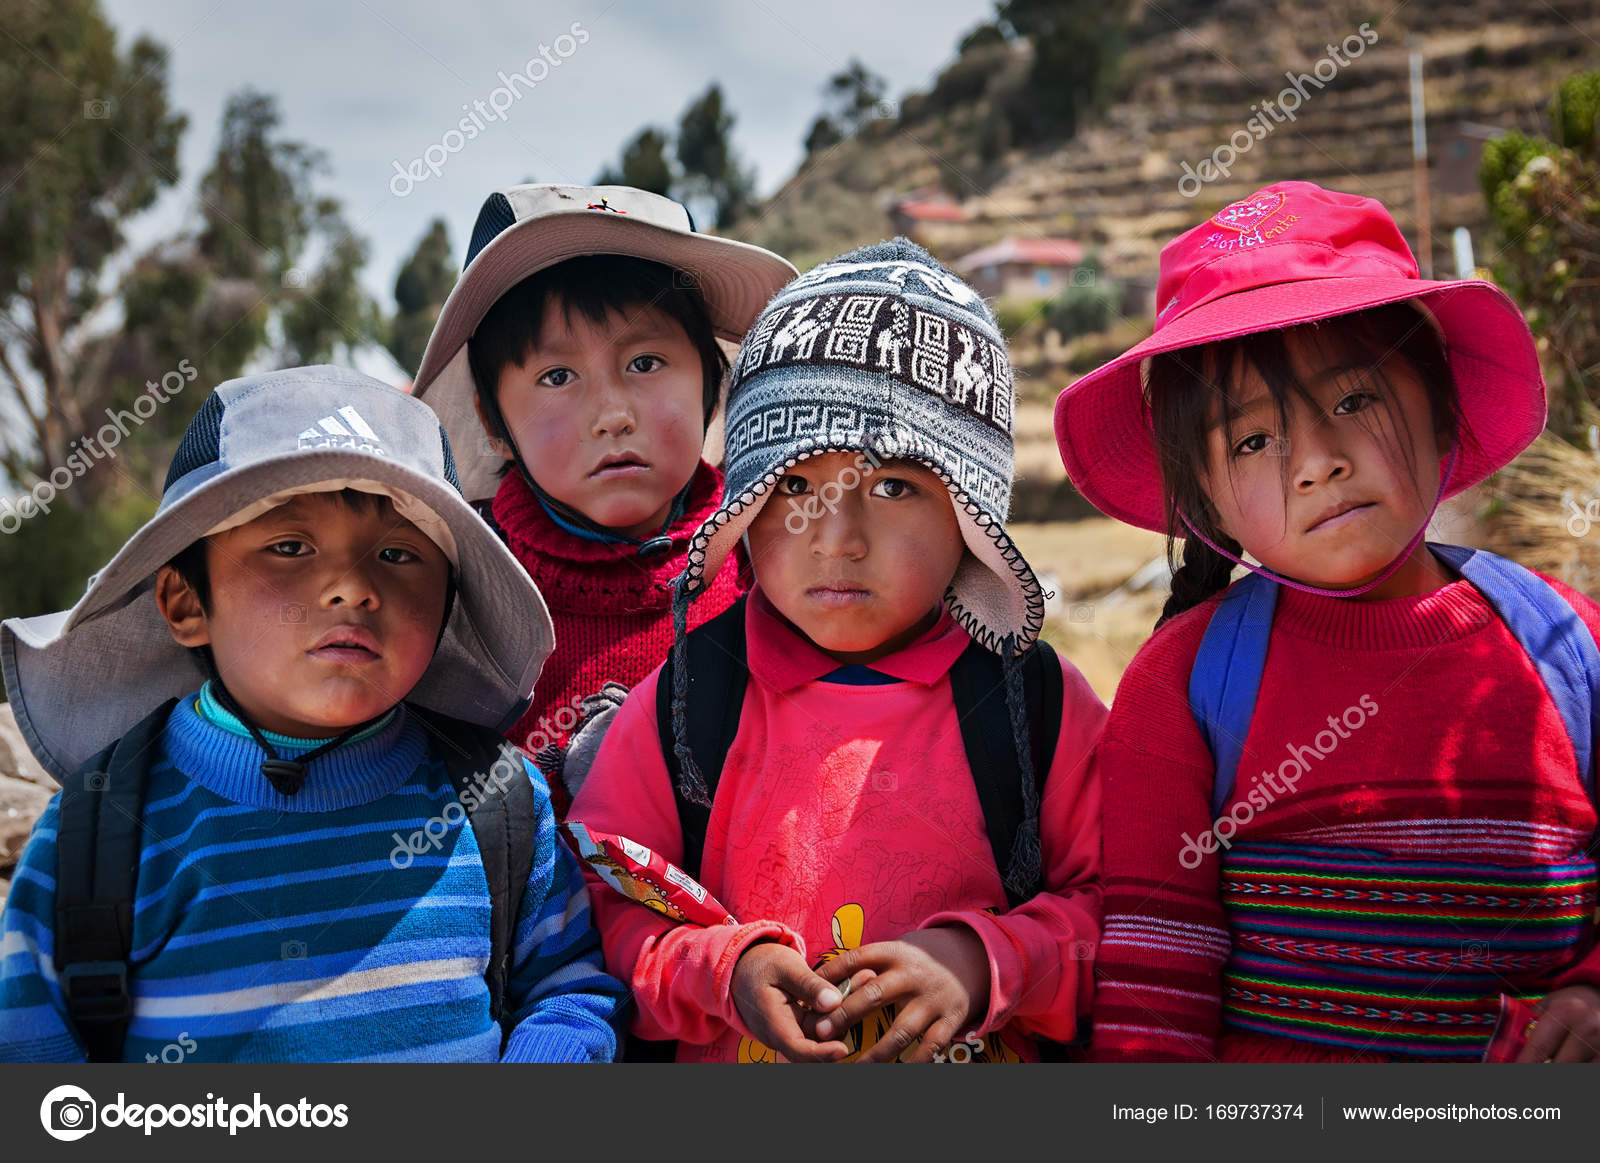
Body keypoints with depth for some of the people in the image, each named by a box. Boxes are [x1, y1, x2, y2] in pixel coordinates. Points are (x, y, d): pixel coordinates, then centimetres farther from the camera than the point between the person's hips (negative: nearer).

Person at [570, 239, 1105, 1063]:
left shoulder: (1041, 702, 0)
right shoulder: (681, 701, 1)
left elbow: (1115, 903, 3)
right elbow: (609, 908, 4)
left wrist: (981, 963, -11)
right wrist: (724, 970, -11)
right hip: (730, 1056, 0)